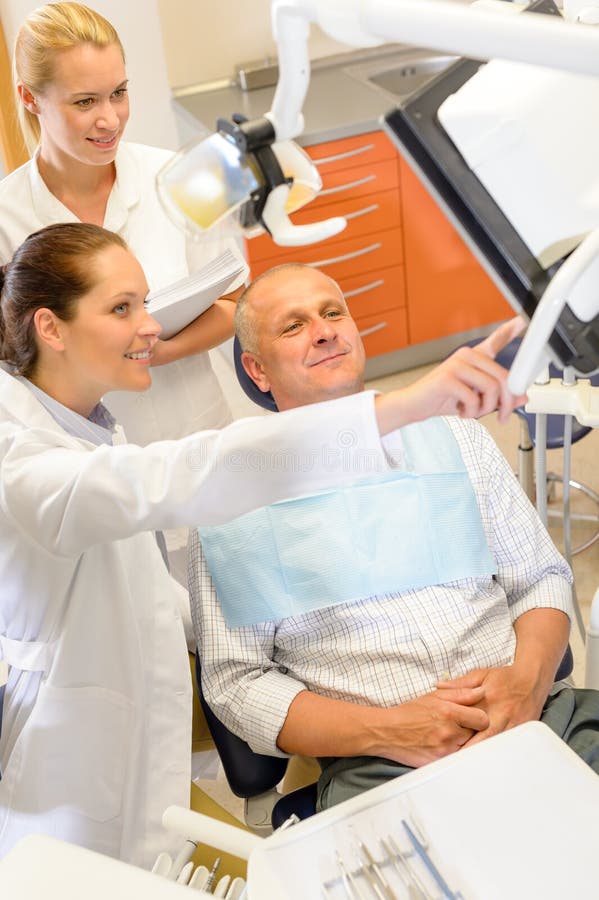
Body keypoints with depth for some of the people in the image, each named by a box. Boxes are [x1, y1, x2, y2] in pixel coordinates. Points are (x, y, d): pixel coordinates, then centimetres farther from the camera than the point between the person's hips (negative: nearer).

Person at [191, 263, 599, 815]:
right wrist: (387, 731, -12)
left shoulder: (452, 433, 14)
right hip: (376, 769, -3)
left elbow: (541, 577, 15)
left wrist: (528, 677, -6)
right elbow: (235, 682, 2)